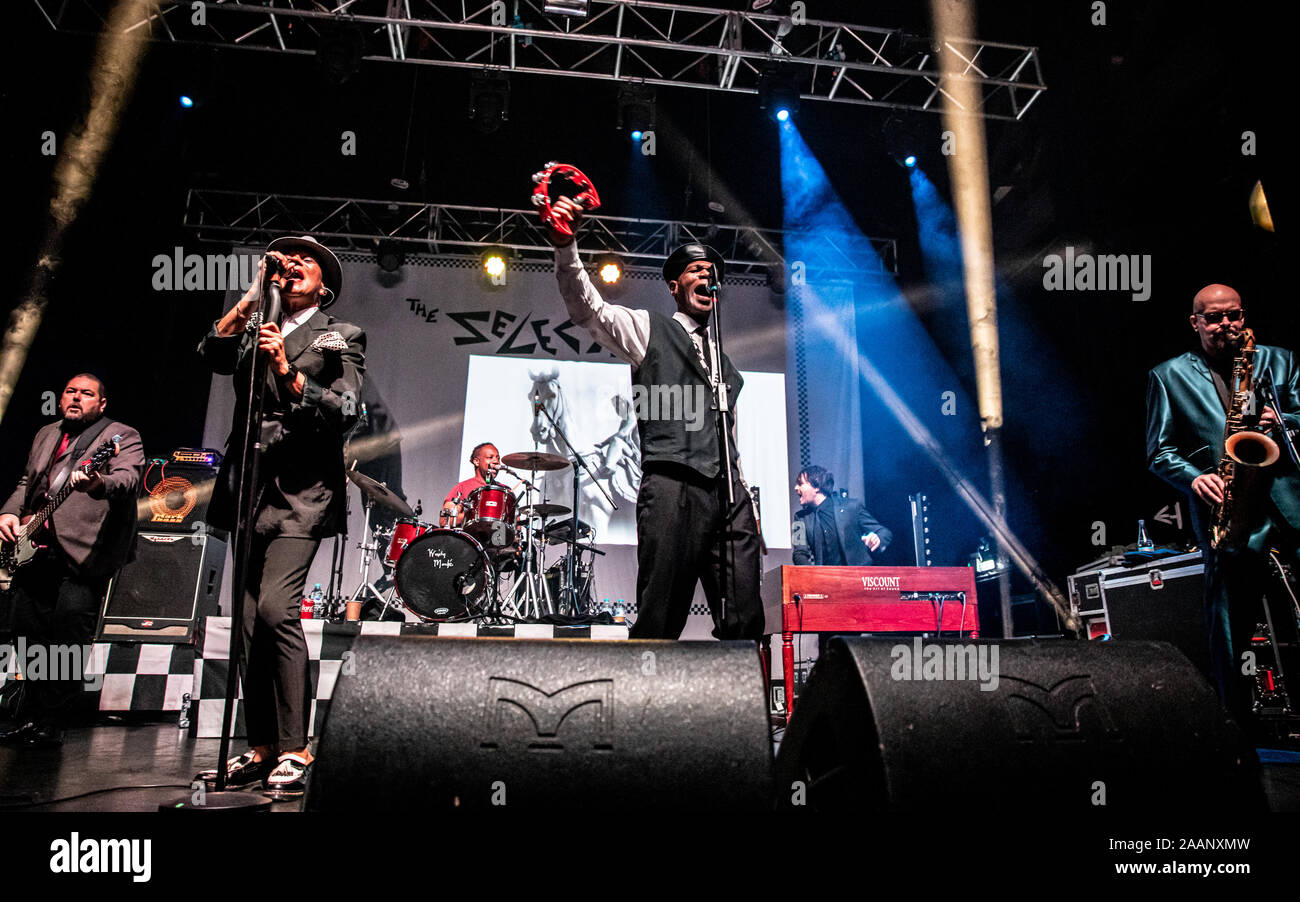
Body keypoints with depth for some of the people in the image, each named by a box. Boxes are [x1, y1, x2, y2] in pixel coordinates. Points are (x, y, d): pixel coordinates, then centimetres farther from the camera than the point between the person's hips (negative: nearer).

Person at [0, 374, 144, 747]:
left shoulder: (122, 436, 1)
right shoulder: (45, 435, 23)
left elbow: (127, 479, -17)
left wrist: (98, 484, -39)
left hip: (83, 550, -7)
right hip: (33, 548, 7)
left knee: (70, 631, -10)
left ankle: (50, 724, -1)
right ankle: (32, 717, 23)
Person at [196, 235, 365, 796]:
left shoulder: (340, 336, 9)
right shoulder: (254, 330, 22)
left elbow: (345, 411, -3)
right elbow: (211, 354, 2)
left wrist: (288, 372, -14)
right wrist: (253, 294, 2)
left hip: (301, 492, -5)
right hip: (249, 489, 5)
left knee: (275, 606, -20)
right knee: (249, 621, 3)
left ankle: (295, 750, -13)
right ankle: (262, 750, 12)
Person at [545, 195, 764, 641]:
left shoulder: (724, 362, 29)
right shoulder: (649, 329, 13)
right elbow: (588, 308, -4)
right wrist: (565, 246, -21)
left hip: (728, 495, 6)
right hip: (672, 487, -5)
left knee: (745, 623, -1)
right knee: (658, 624, -9)